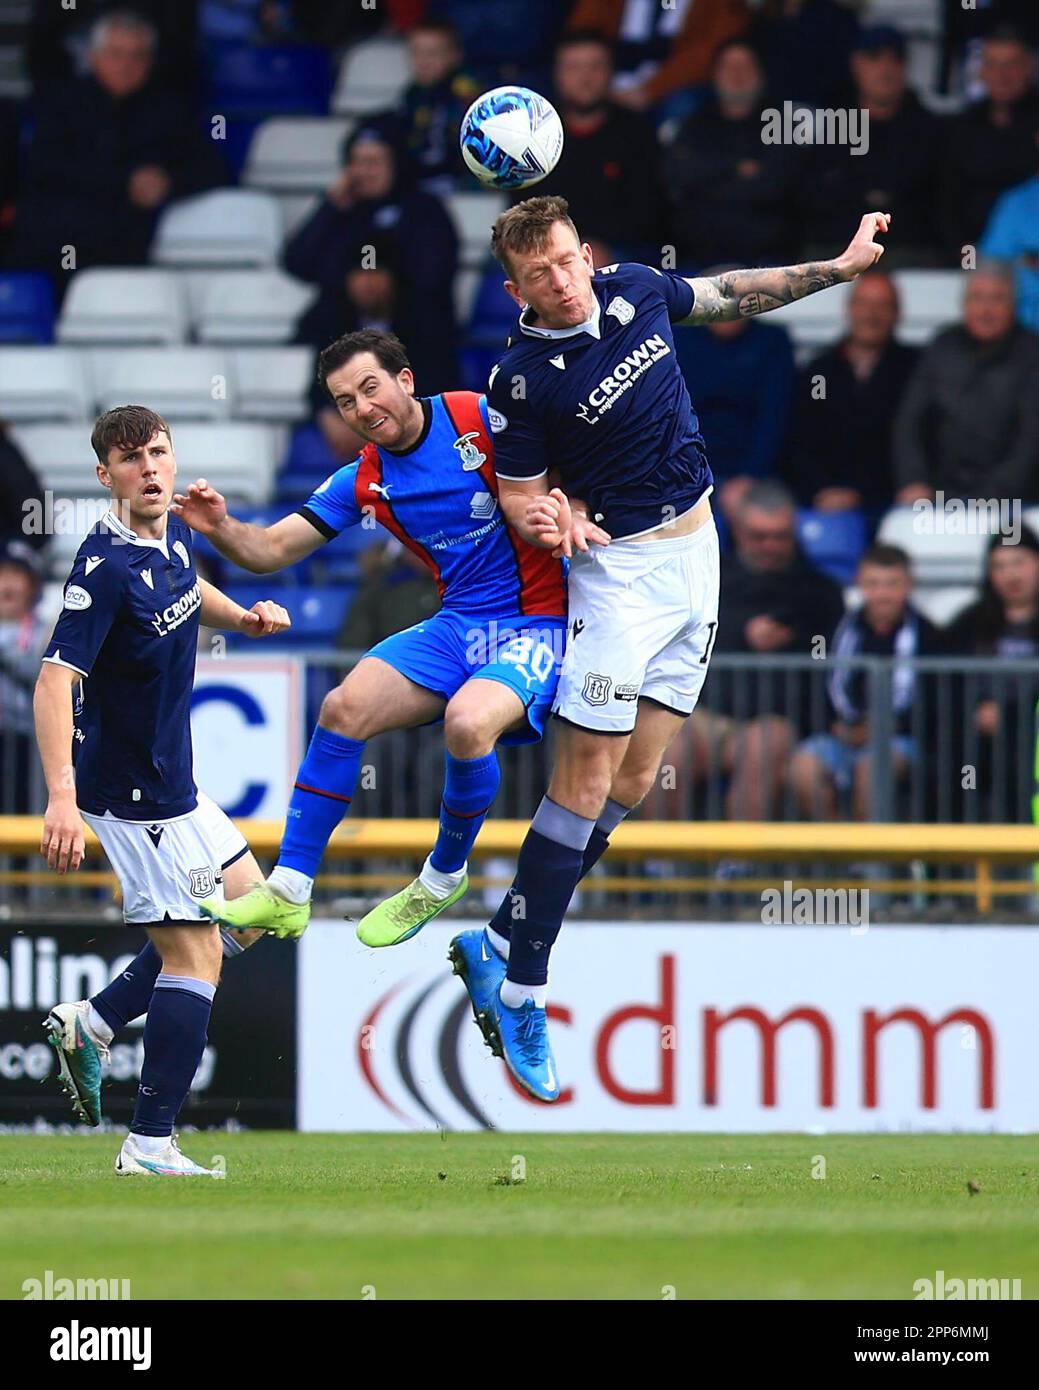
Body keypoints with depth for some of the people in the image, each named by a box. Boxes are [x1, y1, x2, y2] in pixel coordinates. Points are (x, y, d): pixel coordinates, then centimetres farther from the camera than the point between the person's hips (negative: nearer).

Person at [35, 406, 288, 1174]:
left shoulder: (174, 536, 3)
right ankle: (150, 1147, -3)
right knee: (193, 954, -6)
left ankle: (93, 1023, 19)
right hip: (134, 795, -9)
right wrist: (61, 795, -41)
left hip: (173, 782, 9)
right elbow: (56, 679, -31)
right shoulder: (106, 566, -23)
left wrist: (244, 616, 8)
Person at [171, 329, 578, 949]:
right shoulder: (364, 482, 6)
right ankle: (288, 893, -4)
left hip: (536, 624, -6)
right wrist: (220, 528, -14)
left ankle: (444, 876, -5)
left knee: (468, 723, -32)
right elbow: (271, 550, 7)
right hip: (459, 625, 6)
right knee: (344, 709, -12)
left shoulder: (483, 418, -10)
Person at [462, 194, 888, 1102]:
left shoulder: (635, 292, -1)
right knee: (586, 781, -12)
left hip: (696, 555, 6)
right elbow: (520, 492, -7)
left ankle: (501, 947, 10)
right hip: (621, 570, -6)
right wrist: (545, 518, -29)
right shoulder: (522, 379, -16)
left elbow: (732, 294, 18)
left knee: (638, 778, 4)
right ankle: (520, 990, -6)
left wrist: (840, 268, 22)